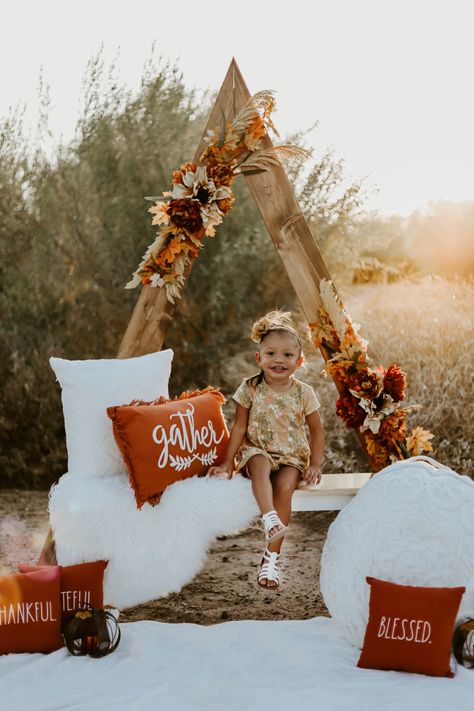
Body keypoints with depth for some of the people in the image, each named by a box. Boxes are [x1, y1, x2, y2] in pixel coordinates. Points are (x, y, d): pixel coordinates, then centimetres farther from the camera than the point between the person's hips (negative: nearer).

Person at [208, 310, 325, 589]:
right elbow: (239, 427, 2)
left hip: (292, 457, 0)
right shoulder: (251, 388, -2)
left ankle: (272, 556, -23)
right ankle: (270, 520, -56)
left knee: (285, 485, -29)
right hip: (257, 451, 0)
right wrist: (227, 462, -1)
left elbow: (317, 431, 7)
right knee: (261, 465, -36)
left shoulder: (304, 392, -1)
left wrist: (315, 465, -3)